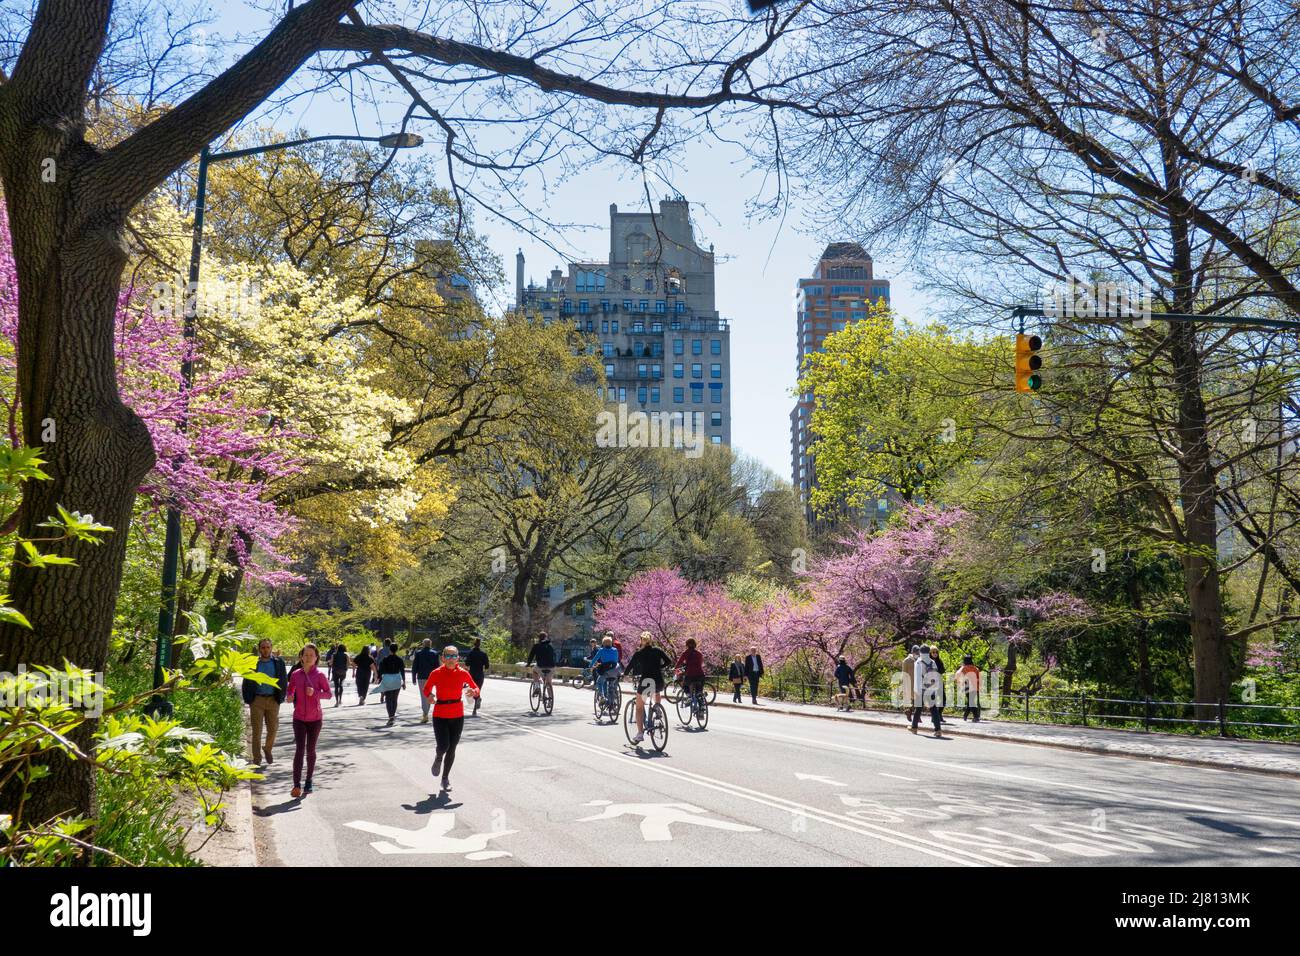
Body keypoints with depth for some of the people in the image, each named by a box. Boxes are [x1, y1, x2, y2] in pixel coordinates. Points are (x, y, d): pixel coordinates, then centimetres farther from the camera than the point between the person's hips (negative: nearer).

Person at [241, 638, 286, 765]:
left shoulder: (278, 663, 5)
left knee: (273, 728, 5)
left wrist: (281, 698, 0)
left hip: (273, 700, 1)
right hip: (257, 700, -1)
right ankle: (257, 758, 9)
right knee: (257, 730, 1)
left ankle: (267, 750, 31)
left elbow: (283, 681, 7)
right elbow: (246, 683, 5)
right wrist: (248, 700, -3)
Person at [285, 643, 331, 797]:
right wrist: (290, 697, -7)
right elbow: (290, 691, 15)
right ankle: (297, 785, -15)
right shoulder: (295, 675, 2)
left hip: (315, 718, -1)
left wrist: (315, 692, -20)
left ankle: (308, 782, 21)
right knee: (299, 749, -10)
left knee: (310, 750, 8)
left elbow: (328, 694, -3)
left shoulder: (319, 675, -5)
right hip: (299, 718, 1)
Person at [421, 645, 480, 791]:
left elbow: (476, 689, 4)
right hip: (440, 716, -2)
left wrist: (474, 692, -19)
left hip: (458, 716, 2)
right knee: (443, 746, -13)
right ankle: (438, 759, 25)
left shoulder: (463, 673, -4)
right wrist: (430, 695, -18)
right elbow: (426, 689, 4)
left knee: (452, 749, 7)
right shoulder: (436, 673, -8)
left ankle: (445, 778, 26)